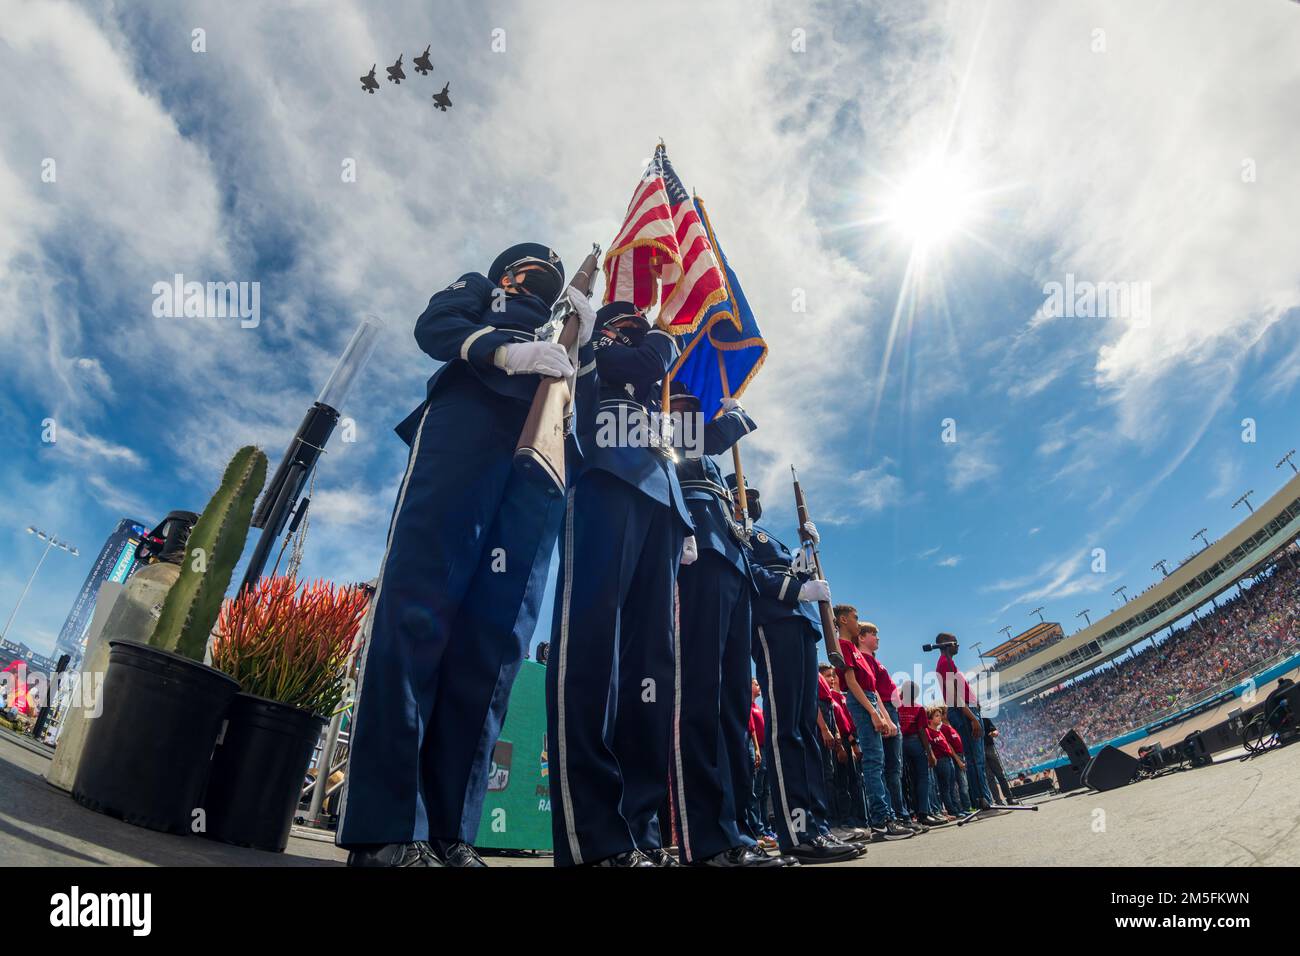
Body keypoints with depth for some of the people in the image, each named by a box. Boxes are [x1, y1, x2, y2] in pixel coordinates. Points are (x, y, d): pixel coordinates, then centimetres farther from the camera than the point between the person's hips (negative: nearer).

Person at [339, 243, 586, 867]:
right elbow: (431, 327, 8)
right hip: (465, 425, -3)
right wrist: (507, 349, -9)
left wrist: (585, 330, 14)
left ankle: (447, 832, -8)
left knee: (495, 635, -9)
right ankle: (383, 828, -17)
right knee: (418, 607, -17)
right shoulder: (478, 288, 29)